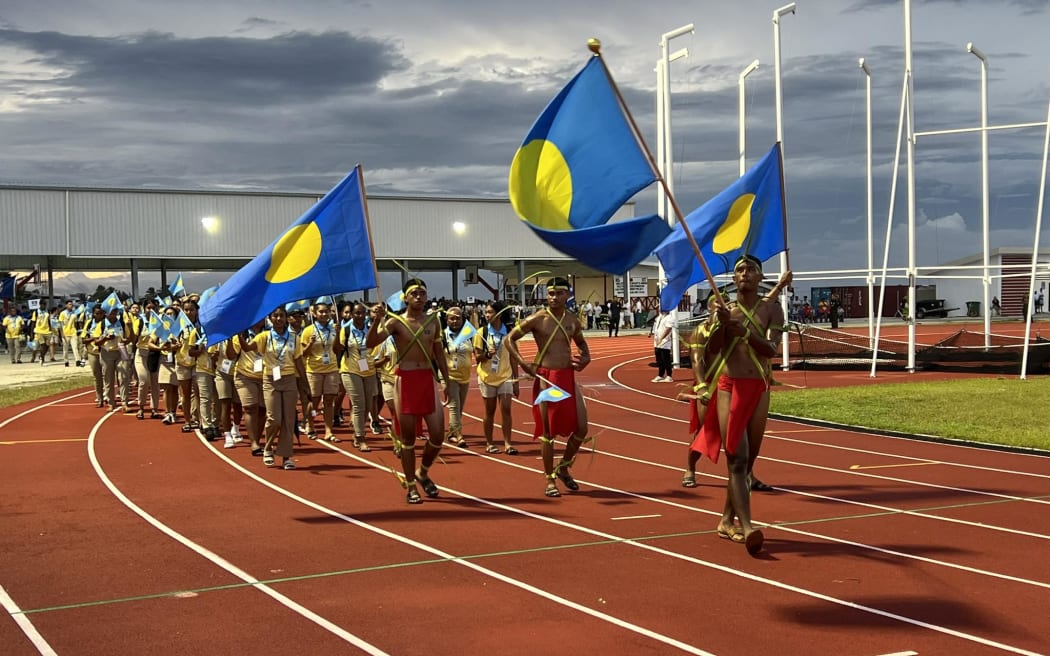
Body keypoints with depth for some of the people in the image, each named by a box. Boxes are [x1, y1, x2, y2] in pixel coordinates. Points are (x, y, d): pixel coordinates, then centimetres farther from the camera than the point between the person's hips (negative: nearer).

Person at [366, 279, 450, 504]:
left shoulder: (433, 320, 7)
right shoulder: (396, 322, -6)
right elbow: (370, 343, -18)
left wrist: (446, 380, 13)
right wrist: (377, 319, -31)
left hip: (428, 378, 4)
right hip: (405, 379, -4)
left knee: (438, 434, 0)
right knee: (408, 436, 2)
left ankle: (423, 473, 27)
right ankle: (410, 487, 14)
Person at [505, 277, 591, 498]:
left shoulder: (572, 320, 7)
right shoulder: (538, 319, -7)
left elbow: (581, 342, 26)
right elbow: (510, 340, -2)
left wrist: (586, 357, 5)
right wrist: (523, 364, -12)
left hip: (568, 376, 5)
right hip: (546, 377, -5)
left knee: (581, 428, 0)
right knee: (548, 431, 1)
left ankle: (563, 467, 23)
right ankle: (550, 480, 12)